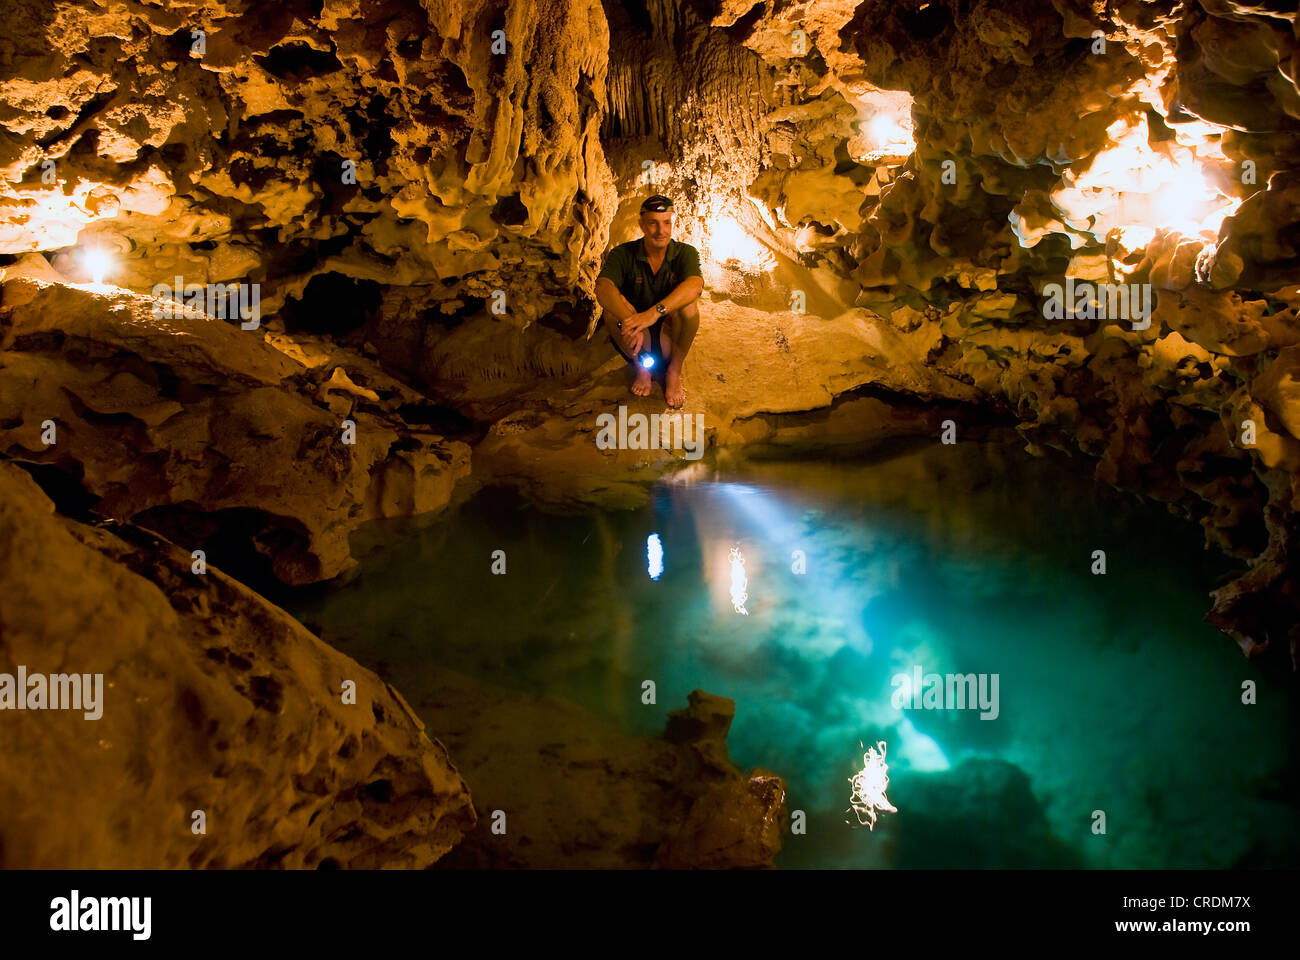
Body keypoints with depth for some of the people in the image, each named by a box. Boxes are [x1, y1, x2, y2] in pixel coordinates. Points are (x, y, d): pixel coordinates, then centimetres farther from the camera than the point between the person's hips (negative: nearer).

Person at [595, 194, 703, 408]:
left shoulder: (685, 253, -9)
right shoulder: (623, 254, -9)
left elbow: (695, 286, -33)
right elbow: (603, 288, -29)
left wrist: (655, 312, -50)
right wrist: (629, 321, -49)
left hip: (670, 340, 0)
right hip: (636, 345, 0)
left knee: (687, 306, -29)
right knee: (614, 305, -26)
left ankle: (674, 371, -6)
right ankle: (641, 368, -5)